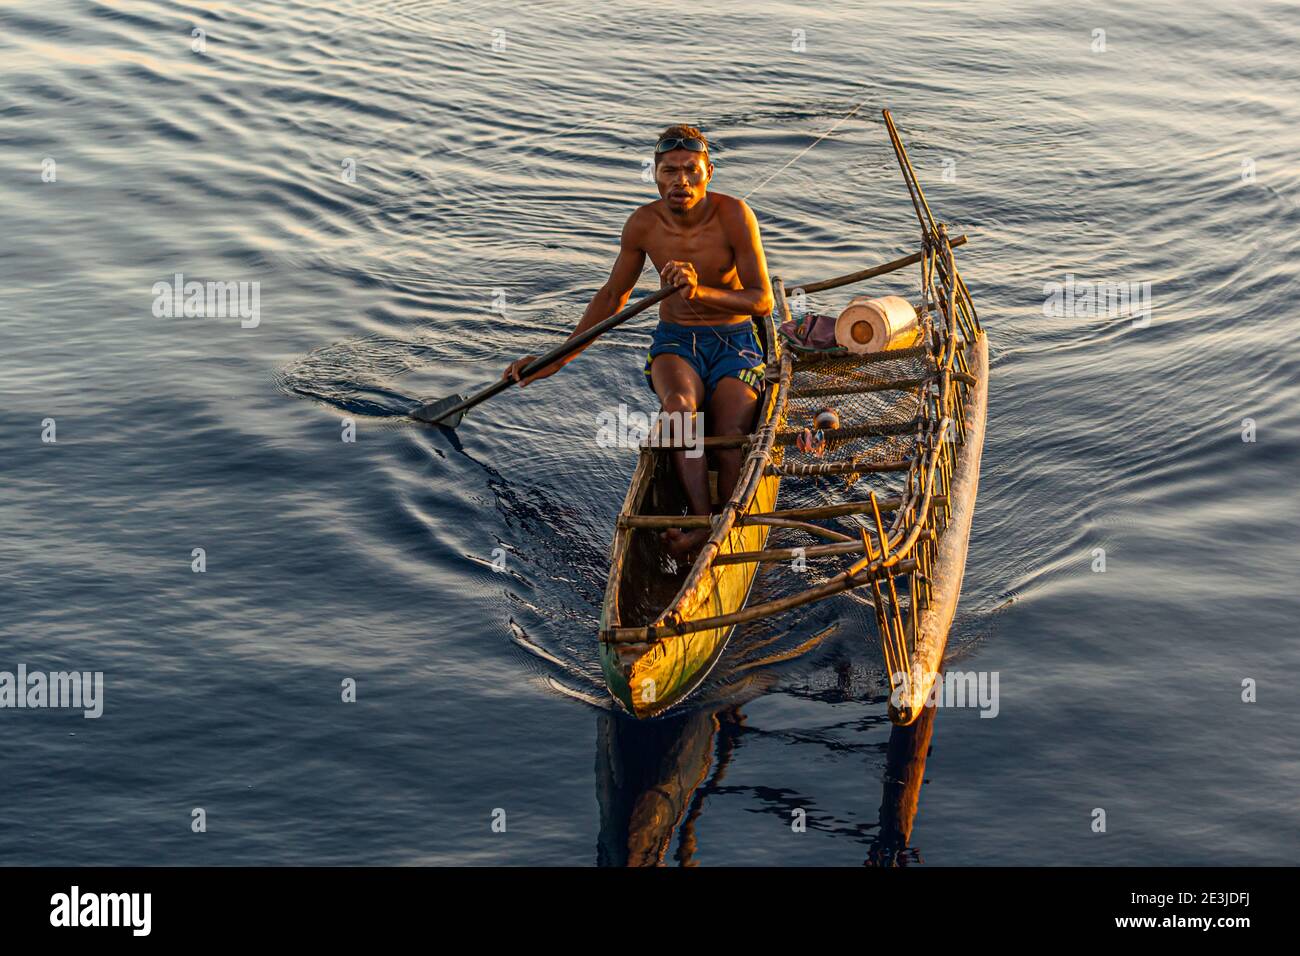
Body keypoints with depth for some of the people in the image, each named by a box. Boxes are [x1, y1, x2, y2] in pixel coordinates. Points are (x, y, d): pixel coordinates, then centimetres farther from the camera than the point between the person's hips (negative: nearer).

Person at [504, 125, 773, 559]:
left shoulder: (734, 215, -13)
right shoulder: (643, 224, -4)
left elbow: (763, 301, -13)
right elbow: (612, 296, 11)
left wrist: (702, 291, -30)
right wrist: (556, 360, 12)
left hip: (734, 344, -1)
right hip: (675, 343, 1)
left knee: (730, 440, -29)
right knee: (681, 404, -34)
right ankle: (702, 524, -43)